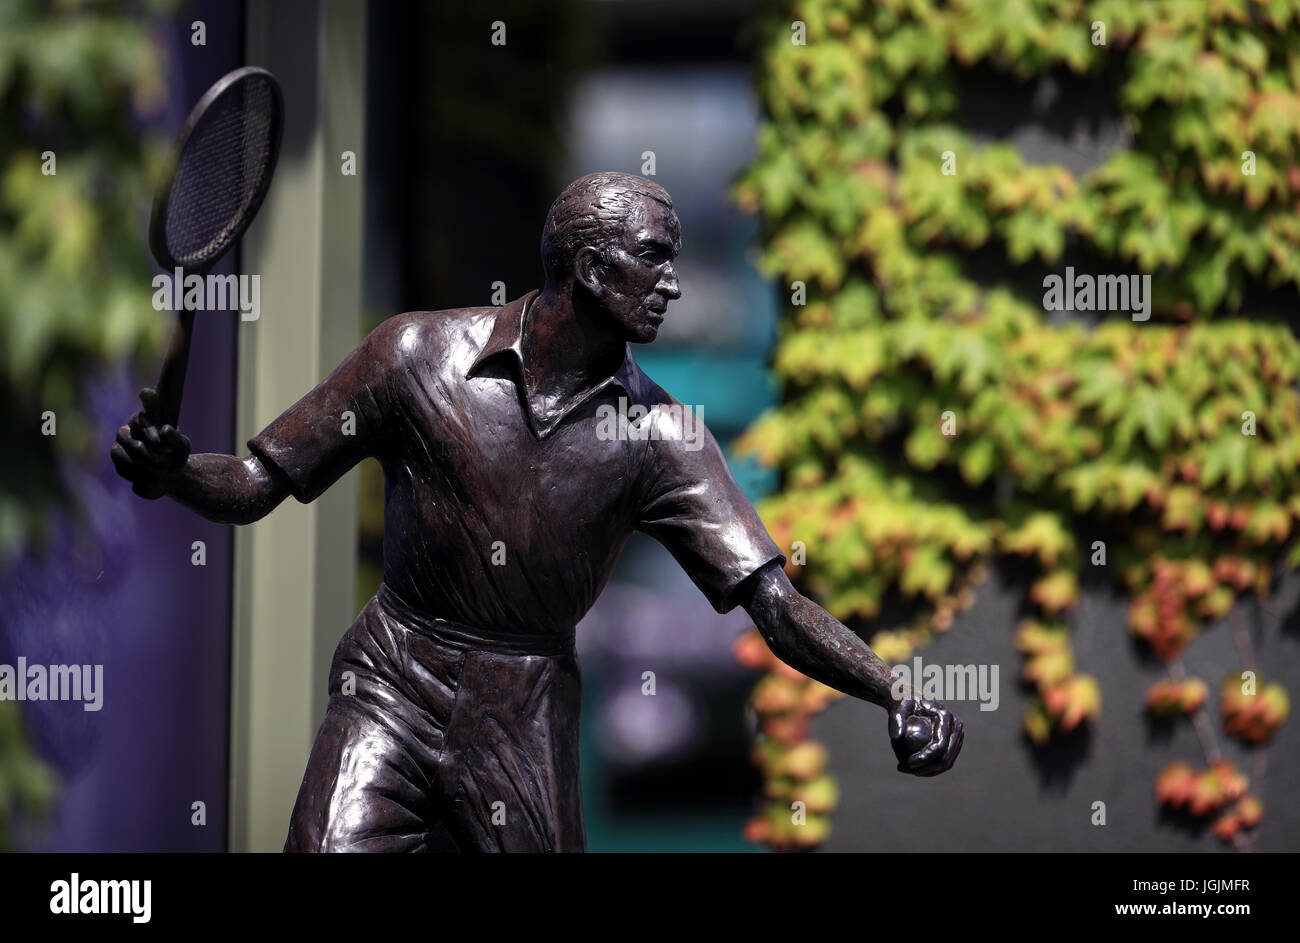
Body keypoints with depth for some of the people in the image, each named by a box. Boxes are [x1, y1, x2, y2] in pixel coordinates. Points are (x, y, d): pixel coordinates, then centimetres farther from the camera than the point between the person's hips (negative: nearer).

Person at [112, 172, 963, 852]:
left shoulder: (658, 435, -3)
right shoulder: (419, 352, -5)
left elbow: (776, 603, -11)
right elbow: (256, 487, 0)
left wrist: (897, 696, -27)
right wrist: (170, 469, -22)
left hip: (528, 715, 1)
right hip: (392, 687, -1)